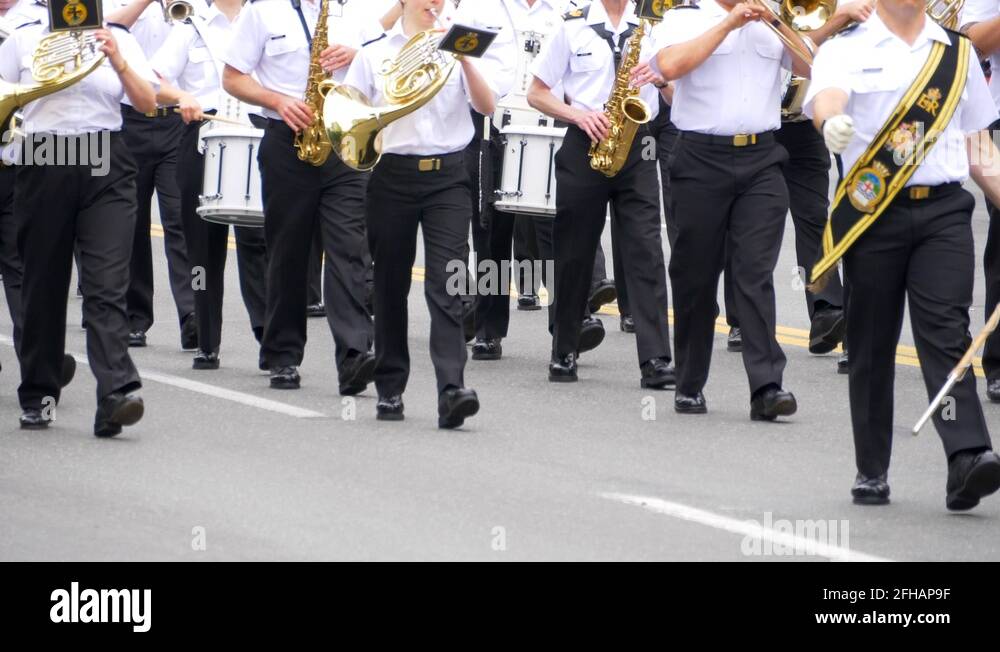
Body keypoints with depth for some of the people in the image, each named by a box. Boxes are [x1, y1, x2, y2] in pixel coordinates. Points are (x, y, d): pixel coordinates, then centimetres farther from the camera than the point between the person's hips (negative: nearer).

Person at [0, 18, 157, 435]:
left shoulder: (117, 39, 8)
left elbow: (147, 103, 0)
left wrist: (119, 62, -16)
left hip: (106, 169, -1)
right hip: (44, 163, 1)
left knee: (107, 285, -12)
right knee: (43, 285, 7)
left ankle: (116, 394, -22)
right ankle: (37, 396, 18)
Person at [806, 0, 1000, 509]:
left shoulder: (958, 52, 16)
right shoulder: (846, 51, 4)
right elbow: (825, 97, -19)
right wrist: (832, 123, -42)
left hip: (944, 212, 1)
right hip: (873, 213, -1)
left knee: (946, 331, -12)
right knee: (872, 343, 5)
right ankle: (871, 472, 14)